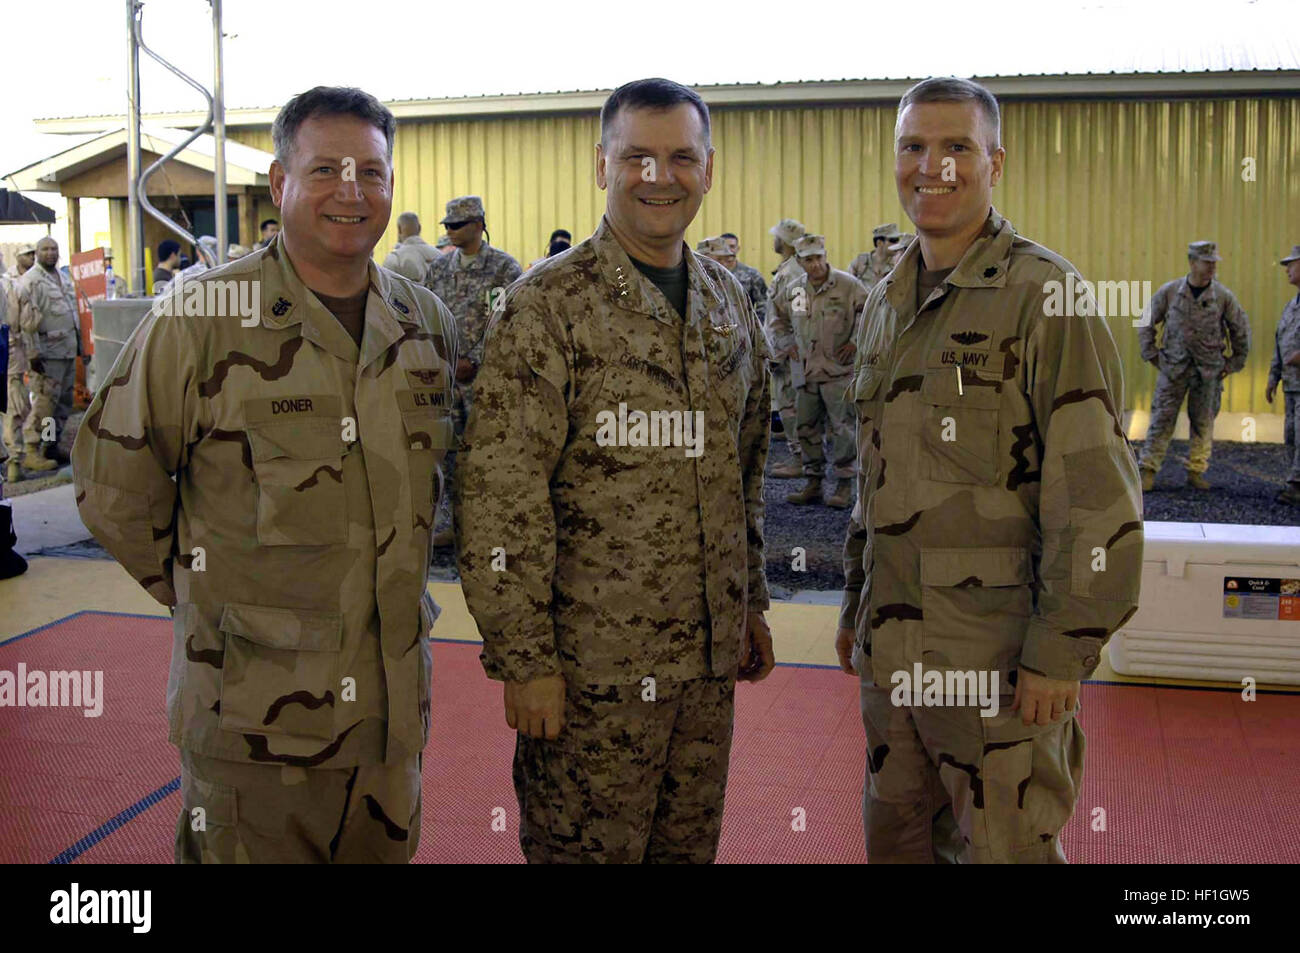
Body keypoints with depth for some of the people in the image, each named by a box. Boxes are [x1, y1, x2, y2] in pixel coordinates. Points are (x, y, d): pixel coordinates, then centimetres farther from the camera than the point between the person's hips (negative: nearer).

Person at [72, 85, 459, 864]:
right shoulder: (201, 319, -12)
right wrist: (195, 590, 0)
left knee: (385, 849, 19)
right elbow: (113, 481, -5)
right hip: (252, 710, -4)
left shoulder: (428, 323, 5)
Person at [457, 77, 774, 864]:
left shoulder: (730, 303, 9)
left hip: (712, 653, 6)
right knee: (584, 848, 9)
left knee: (691, 845, 19)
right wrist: (523, 658, -15)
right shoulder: (549, 304, -12)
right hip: (594, 664, -6)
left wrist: (753, 603, 16)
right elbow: (501, 498, -15)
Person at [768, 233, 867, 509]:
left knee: (842, 428, -3)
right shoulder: (793, 290, 9)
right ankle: (812, 483, 21)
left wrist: (855, 342, -7)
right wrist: (786, 344, 14)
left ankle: (844, 485, 5)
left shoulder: (848, 285, -6)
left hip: (839, 371, -5)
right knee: (806, 428, 10)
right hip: (805, 371, 5)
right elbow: (778, 319, 26)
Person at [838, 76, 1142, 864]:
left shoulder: (1043, 293, -11)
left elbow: (1096, 492, -15)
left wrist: (1062, 649, -16)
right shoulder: (886, 304, 12)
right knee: (897, 841, 17)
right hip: (893, 644, 7)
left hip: (1000, 652, -7)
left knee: (1006, 848, 6)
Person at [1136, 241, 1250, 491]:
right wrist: (1152, 355, 4)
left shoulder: (1223, 296, -2)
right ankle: (1148, 470, 0)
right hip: (1174, 367, -1)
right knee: (1162, 419, -3)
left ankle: (1196, 472, 16)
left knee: (1203, 423, 6)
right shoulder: (1169, 291, -4)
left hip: (1209, 370, 1)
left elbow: (1241, 331, 10)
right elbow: (1146, 323, 8)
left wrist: (1234, 363, 8)